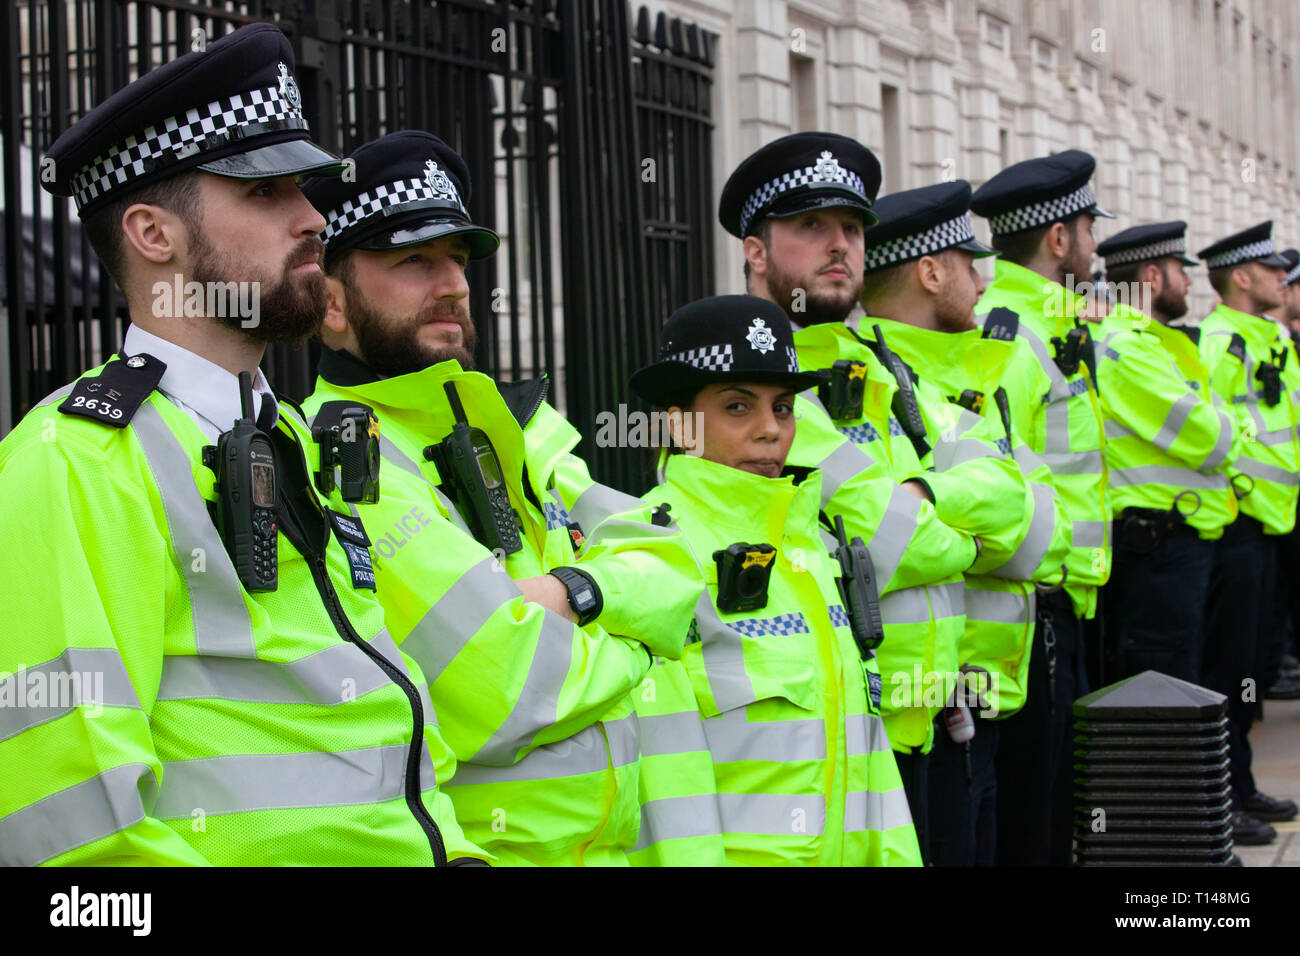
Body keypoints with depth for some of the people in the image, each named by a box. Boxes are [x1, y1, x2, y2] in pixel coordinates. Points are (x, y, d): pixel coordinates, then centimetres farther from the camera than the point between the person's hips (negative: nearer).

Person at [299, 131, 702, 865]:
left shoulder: (510, 429, 11)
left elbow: (671, 570, 6)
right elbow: (504, 700, -23)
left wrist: (573, 592, -13)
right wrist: (624, 645, -5)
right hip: (475, 848, -8)